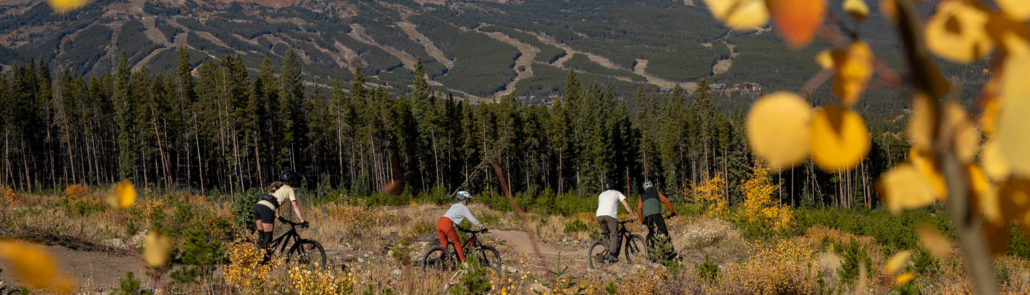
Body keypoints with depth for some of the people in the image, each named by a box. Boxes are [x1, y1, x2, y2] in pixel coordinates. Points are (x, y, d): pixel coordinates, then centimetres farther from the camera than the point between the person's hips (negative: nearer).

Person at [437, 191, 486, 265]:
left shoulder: (454, 206, 28)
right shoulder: (464, 208, 6)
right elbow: (472, 219, 6)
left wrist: (457, 226, 55)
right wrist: (482, 226, 17)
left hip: (439, 222, 7)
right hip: (446, 224, -7)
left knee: (444, 244, 16)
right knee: (457, 243, 5)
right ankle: (464, 262, 7)